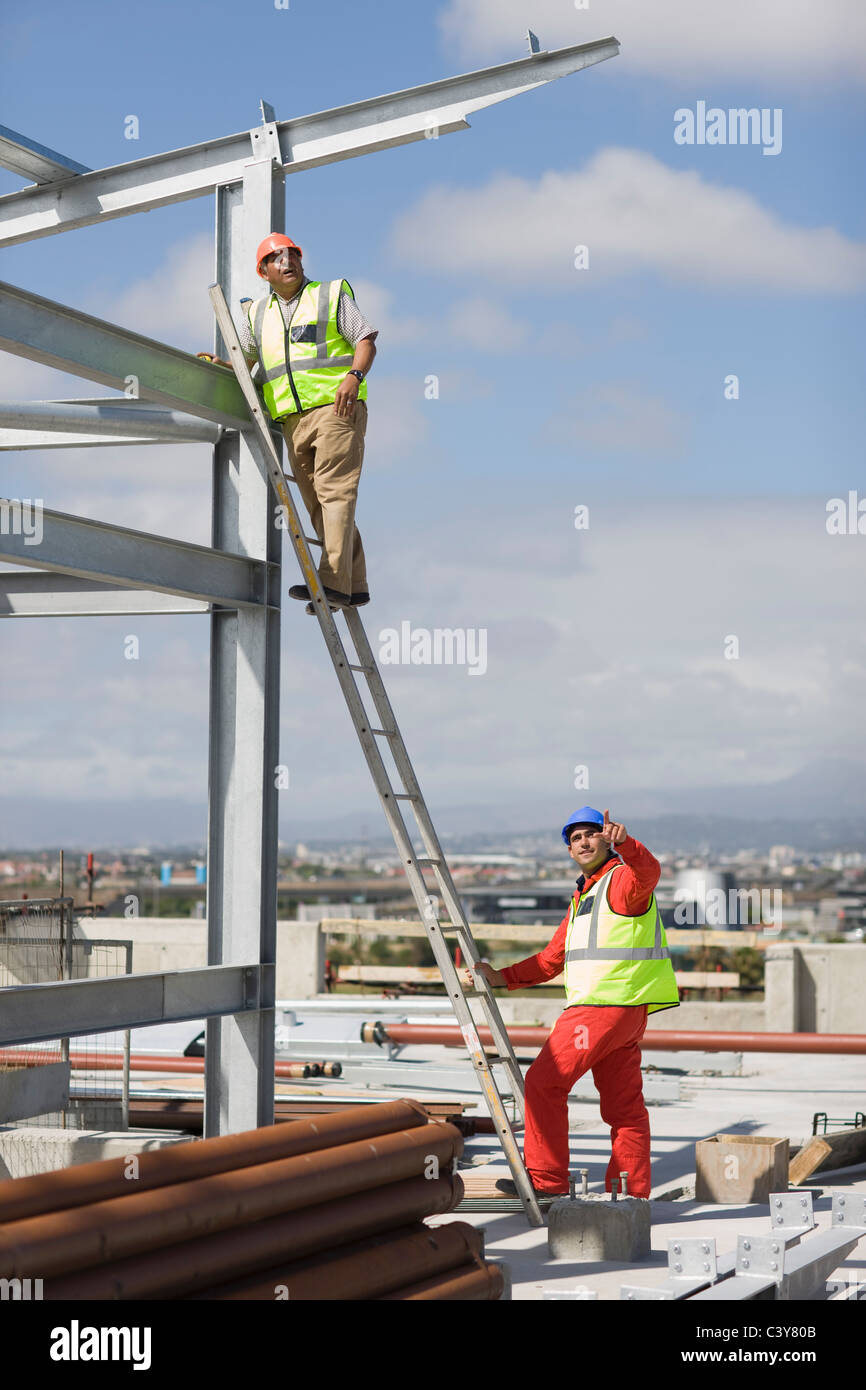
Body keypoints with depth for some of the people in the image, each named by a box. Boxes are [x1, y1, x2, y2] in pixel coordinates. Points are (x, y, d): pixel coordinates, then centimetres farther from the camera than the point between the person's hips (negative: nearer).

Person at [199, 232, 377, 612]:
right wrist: (218, 364, 0)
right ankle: (355, 587, 7)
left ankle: (333, 582, -24)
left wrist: (354, 375, -18)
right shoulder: (257, 314, 21)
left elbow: (366, 340, 1)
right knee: (317, 504, 3)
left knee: (334, 492, -16)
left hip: (337, 408, -6)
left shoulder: (332, 294, 9)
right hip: (293, 420, 6)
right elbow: (244, 362, 22)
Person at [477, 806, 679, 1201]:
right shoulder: (583, 896, 25)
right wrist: (503, 977, 18)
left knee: (543, 1082, -7)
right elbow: (553, 958, 27)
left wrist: (625, 842, -51)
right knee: (623, 1106, 8)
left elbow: (648, 872, -31)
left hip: (606, 1006, -10)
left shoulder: (622, 879, -5)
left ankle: (545, 1179, -3)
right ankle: (631, 1194, 10)